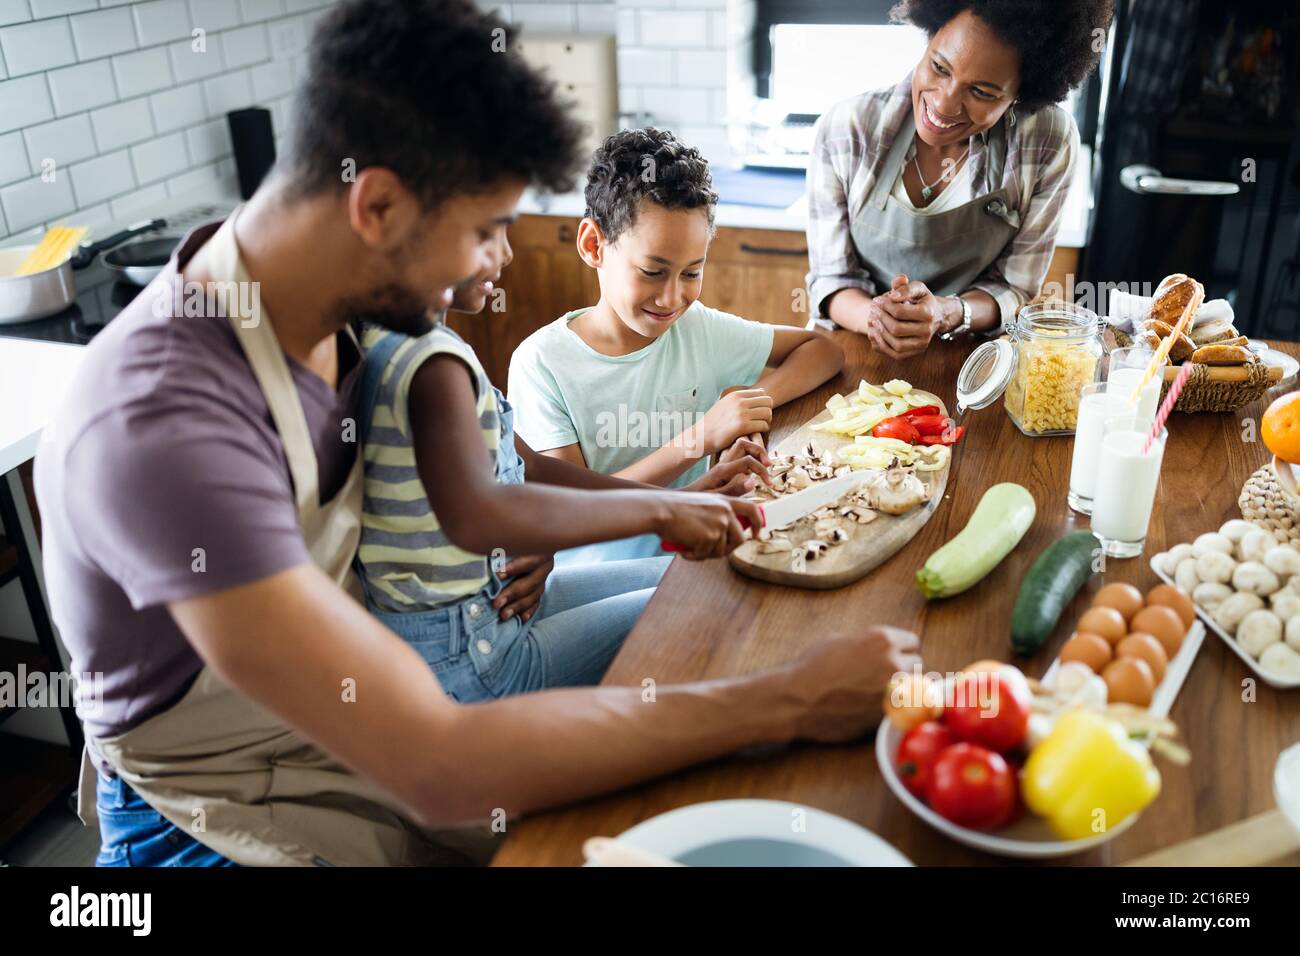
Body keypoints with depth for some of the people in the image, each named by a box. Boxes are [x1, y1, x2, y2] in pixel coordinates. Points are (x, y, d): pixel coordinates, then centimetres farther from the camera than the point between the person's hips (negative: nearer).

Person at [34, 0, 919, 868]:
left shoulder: (335, 312, -10)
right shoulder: (162, 427, -34)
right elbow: (441, 770, -35)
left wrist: (654, 509, 4)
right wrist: (790, 705, -30)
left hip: (355, 711, 7)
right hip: (220, 816, -6)